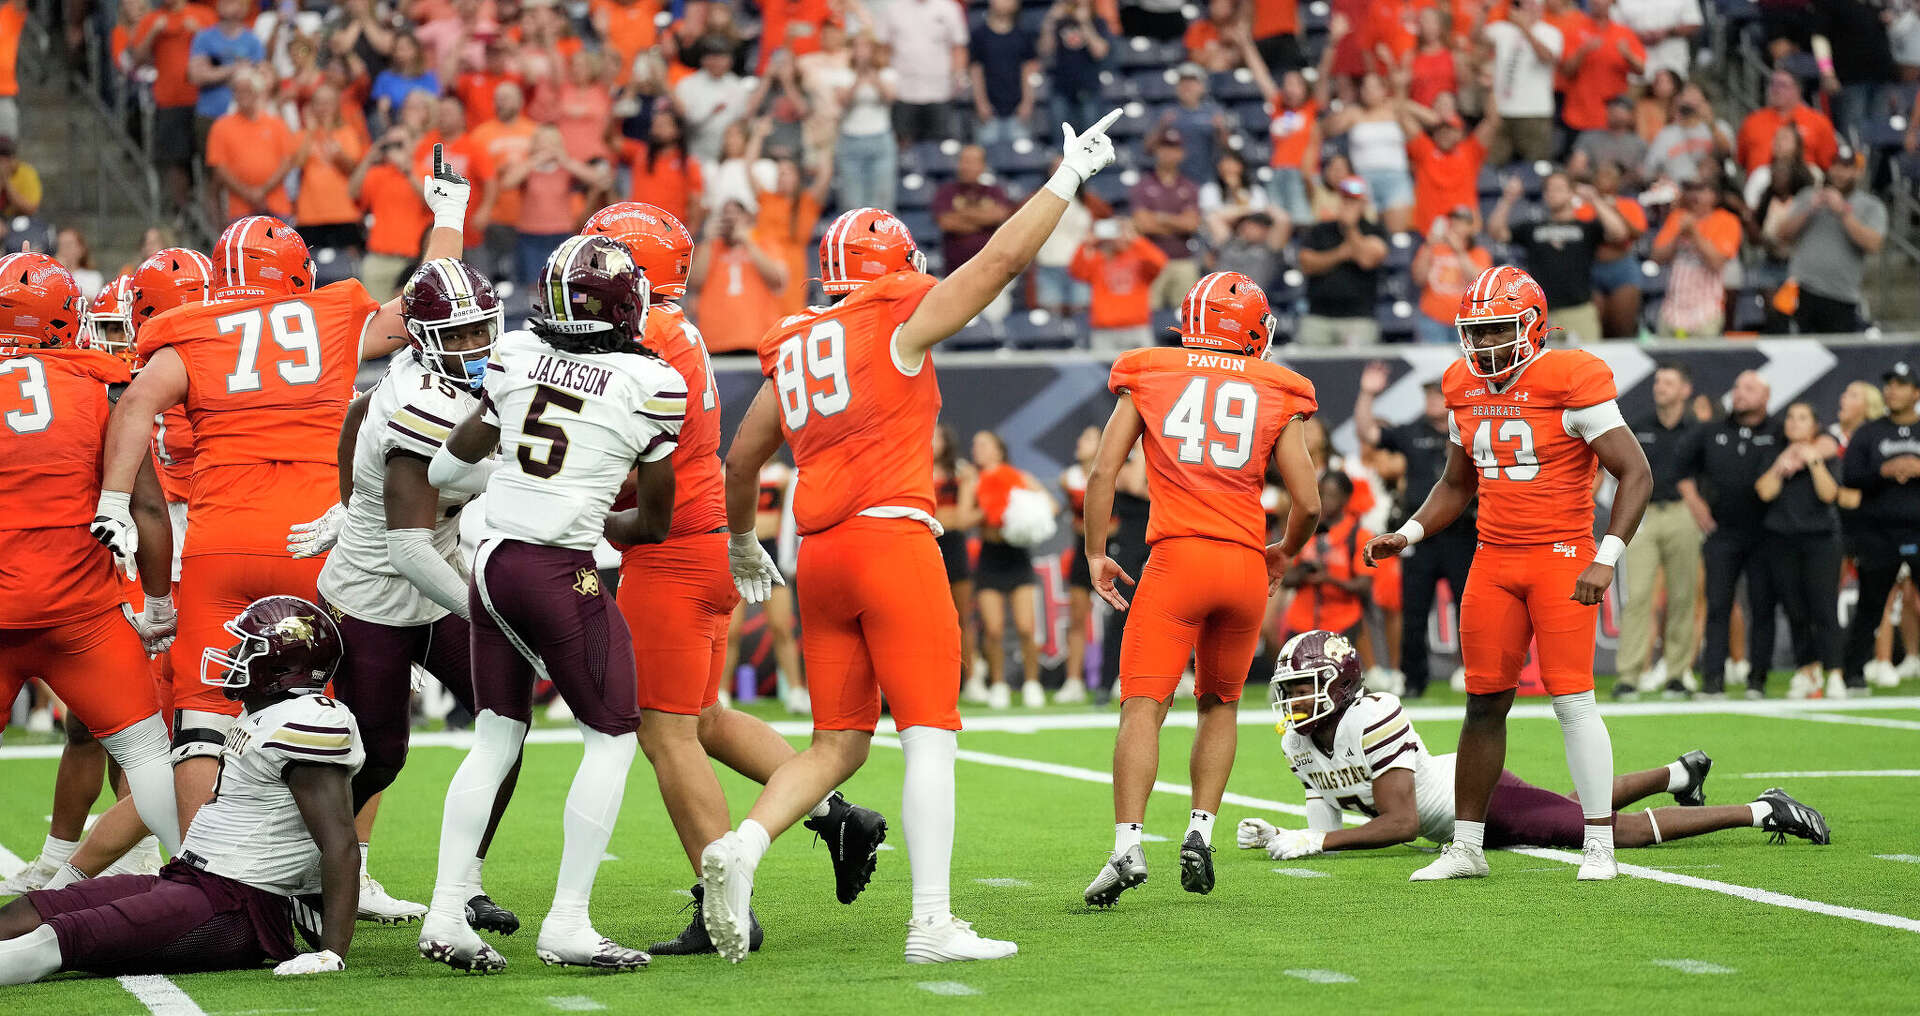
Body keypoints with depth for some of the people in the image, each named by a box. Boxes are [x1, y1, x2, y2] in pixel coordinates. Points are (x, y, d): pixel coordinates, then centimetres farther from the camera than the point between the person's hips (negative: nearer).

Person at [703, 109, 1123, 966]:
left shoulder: (793, 351, 18)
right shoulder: (898, 324, 0)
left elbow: (741, 461, 25)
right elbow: (1002, 259, -2)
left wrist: (742, 543, 41)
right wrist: (1069, 176, 8)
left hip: (820, 556, 7)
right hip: (891, 537, -7)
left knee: (837, 743, 12)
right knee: (929, 733, -4)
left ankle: (741, 847, -10)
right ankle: (932, 921, -9)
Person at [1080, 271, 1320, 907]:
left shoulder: (1147, 378, 9)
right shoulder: (1275, 395, 10)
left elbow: (1103, 473, 2)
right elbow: (1308, 503, 7)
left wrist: (1095, 555, 11)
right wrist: (1285, 554, 26)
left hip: (1178, 558, -2)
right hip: (1246, 565, 2)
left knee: (1143, 706, -7)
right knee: (1219, 705, 20)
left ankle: (1128, 846, -22)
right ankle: (1200, 834, 10)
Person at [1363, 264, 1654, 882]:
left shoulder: (1571, 384, -13)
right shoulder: (1465, 390, 8)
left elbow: (1635, 473, -13)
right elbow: (1456, 485, 22)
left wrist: (1605, 560, -21)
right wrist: (1408, 535, 6)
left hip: (1561, 554, -6)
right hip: (1494, 559, 6)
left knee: (1573, 701, -8)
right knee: (1484, 702, 7)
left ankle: (1600, 847, -1)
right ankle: (1466, 848, 14)